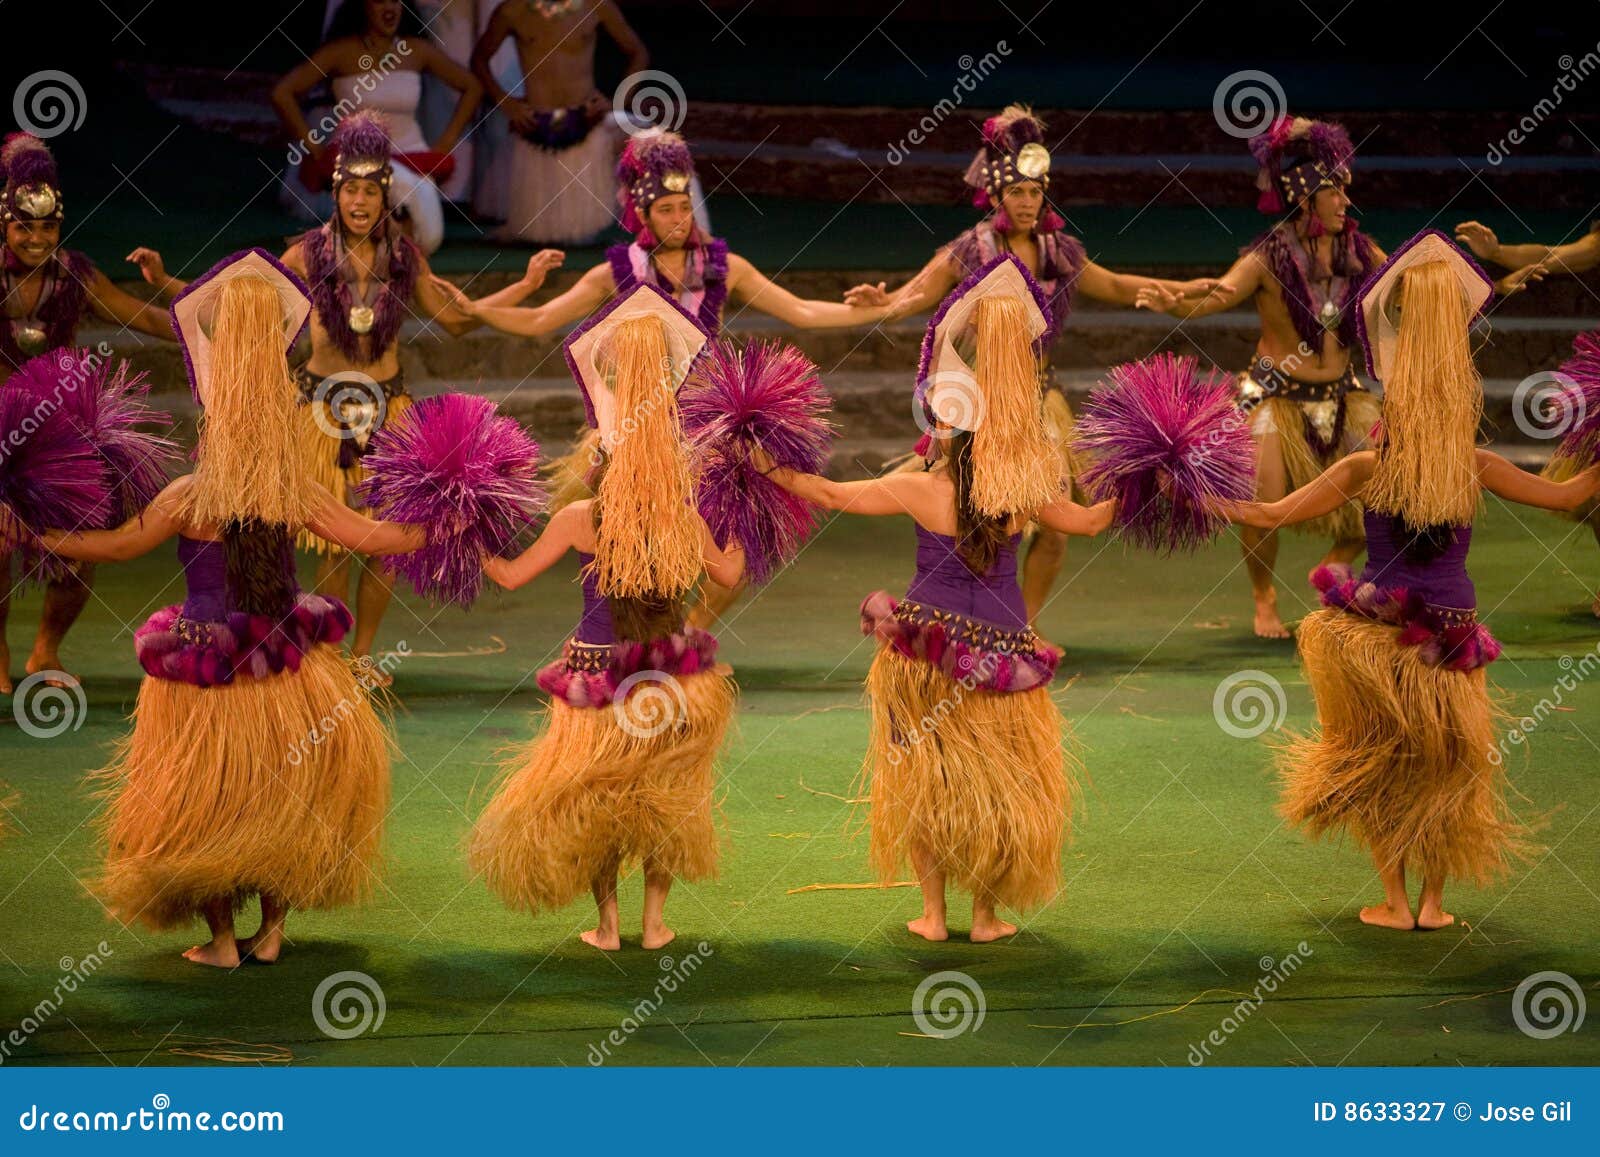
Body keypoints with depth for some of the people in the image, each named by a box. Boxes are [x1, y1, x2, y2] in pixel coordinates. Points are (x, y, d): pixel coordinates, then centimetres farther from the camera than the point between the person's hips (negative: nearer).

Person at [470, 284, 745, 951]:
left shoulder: (581, 519, -15)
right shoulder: (684, 517, -8)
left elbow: (511, 575, -8)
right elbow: (729, 573, 9)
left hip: (599, 674, -2)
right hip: (671, 681, 2)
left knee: (588, 796, 15)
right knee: (665, 795, 18)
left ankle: (607, 922, 16)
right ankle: (655, 920, 19)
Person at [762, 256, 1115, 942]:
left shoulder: (917, 490, -12)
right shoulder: (1021, 494, -6)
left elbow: (831, 495, -5)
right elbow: (1087, 521, 10)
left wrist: (771, 468, 5)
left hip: (928, 641, -1)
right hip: (1002, 647, 1)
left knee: (926, 777, 12)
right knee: (997, 779, 13)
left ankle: (933, 912, 13)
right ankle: (986, 914, 16)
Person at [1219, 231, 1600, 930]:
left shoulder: (1366, 469, -10)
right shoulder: (1477, 468, -7)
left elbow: (1273, 515, -8)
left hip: (1378, 633, -1)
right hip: (1453, 631, 1)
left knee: (1375, 764, 14)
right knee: (1445, 767, 17)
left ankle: (1394, 901, 11)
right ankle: (1433, 901, 16)